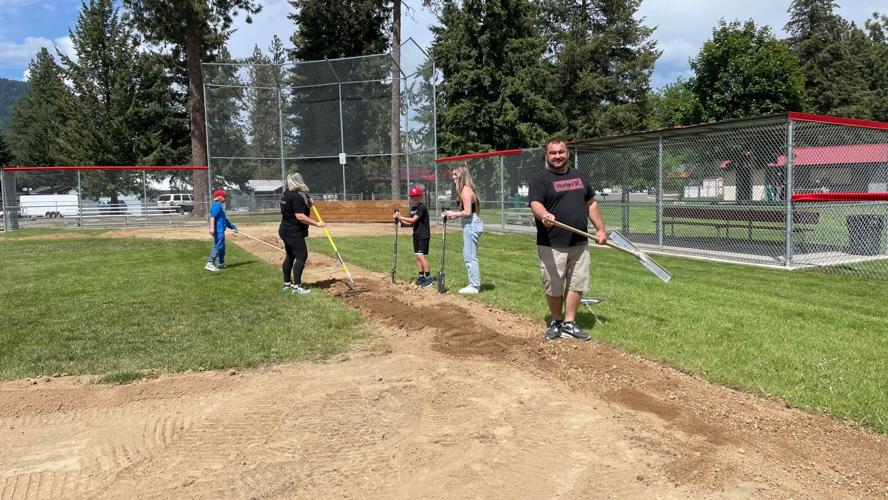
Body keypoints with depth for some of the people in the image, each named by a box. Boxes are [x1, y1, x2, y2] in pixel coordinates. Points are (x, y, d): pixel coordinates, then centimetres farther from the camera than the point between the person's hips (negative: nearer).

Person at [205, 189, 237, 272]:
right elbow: (212, 217, -24)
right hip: (218, 230, -11)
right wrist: (212, 228, -34)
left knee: (222, 247, 18)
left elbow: (224, 219, 26)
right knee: (218, 246, -14)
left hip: (221, 230, 11)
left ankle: (221, 263, 27)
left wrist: (232, 226, 29)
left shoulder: (220, 206, 19)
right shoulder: (217, 206, -12)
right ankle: (210, 263, -17)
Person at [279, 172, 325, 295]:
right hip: (294, 232, -10)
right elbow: (300, 216, -27)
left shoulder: (286, 193, 10)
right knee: (301, 256, -9)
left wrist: (307, 202, 13)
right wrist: (316, 223, -22)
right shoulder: (297, 197, -21)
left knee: (290, 256, 17)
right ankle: (296, 286, -13)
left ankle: (287, 283, 26)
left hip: (286, 230, 10)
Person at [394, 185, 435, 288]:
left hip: (423, 235, -9)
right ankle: (421, 276, 19)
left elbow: (413, 220, -21)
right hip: (416, 235, 9)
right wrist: (399, 220, 3)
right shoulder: (413, 208, 13)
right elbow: (410, 223, 15)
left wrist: (400, 217, -17)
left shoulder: (422, 207, -14)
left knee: (421, 255, -15)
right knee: (417, 256, 10)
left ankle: (429, 277, -12)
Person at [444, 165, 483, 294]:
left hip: (471, 225, -11)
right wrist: (453, 215, 14)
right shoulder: (467, 189, 16)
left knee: (470, 257, -5)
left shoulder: (465, 190, -15)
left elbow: (467, 212, -21)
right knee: (468, 256, 16)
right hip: (472, 224, 11)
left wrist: (453, 213, -8)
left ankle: (474, 286, 1)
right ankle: (474, 284, 22)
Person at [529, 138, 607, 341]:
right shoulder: (540, 179, -4)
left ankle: (569, 324, 18)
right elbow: (536, 204, -19)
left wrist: (600, 229, 14)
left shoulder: (579, 176, 14)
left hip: (579, 243, 5)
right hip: (552, 246, -5)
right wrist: (544, 215, -41)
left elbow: (591, 204, 20)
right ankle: (556, 321, 24)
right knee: (554, 288, 3)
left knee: (577, 285, 7)